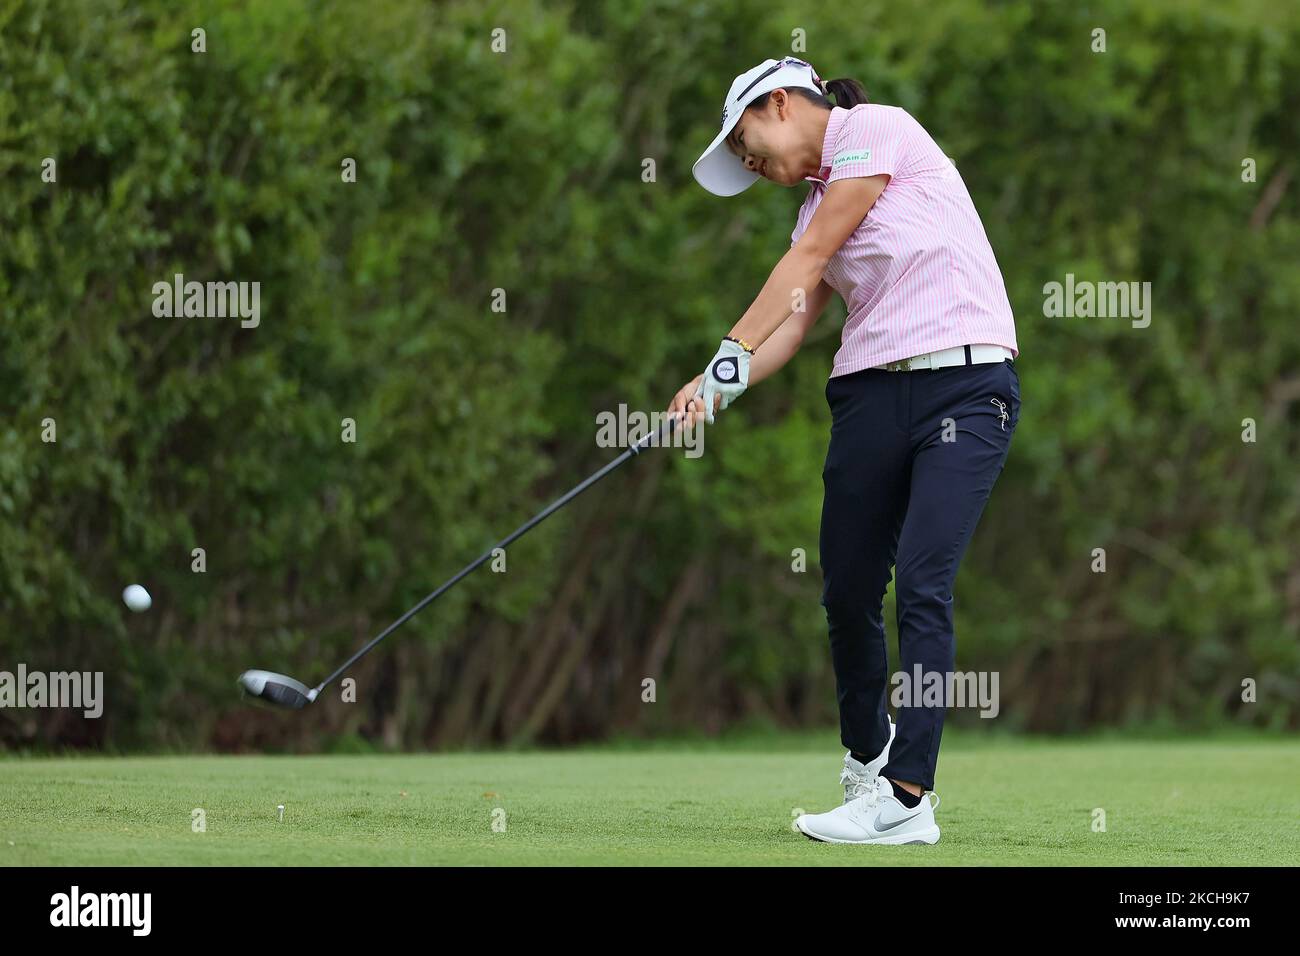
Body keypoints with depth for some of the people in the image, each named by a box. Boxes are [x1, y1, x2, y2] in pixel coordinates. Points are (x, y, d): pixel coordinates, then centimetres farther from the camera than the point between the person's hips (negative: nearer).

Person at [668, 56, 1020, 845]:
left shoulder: (877, 129, -1)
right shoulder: (818, 202, 21)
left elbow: (808, 259, -6)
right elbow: (794, 319, 10)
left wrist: (729, 355, -6)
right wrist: (718, 390, -7)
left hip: (965, 383, -8)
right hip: (871, 391, 8)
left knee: (922, 587, -15)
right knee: (847, 591, 7)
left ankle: (907, 799, -18)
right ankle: (868, 759, 28)